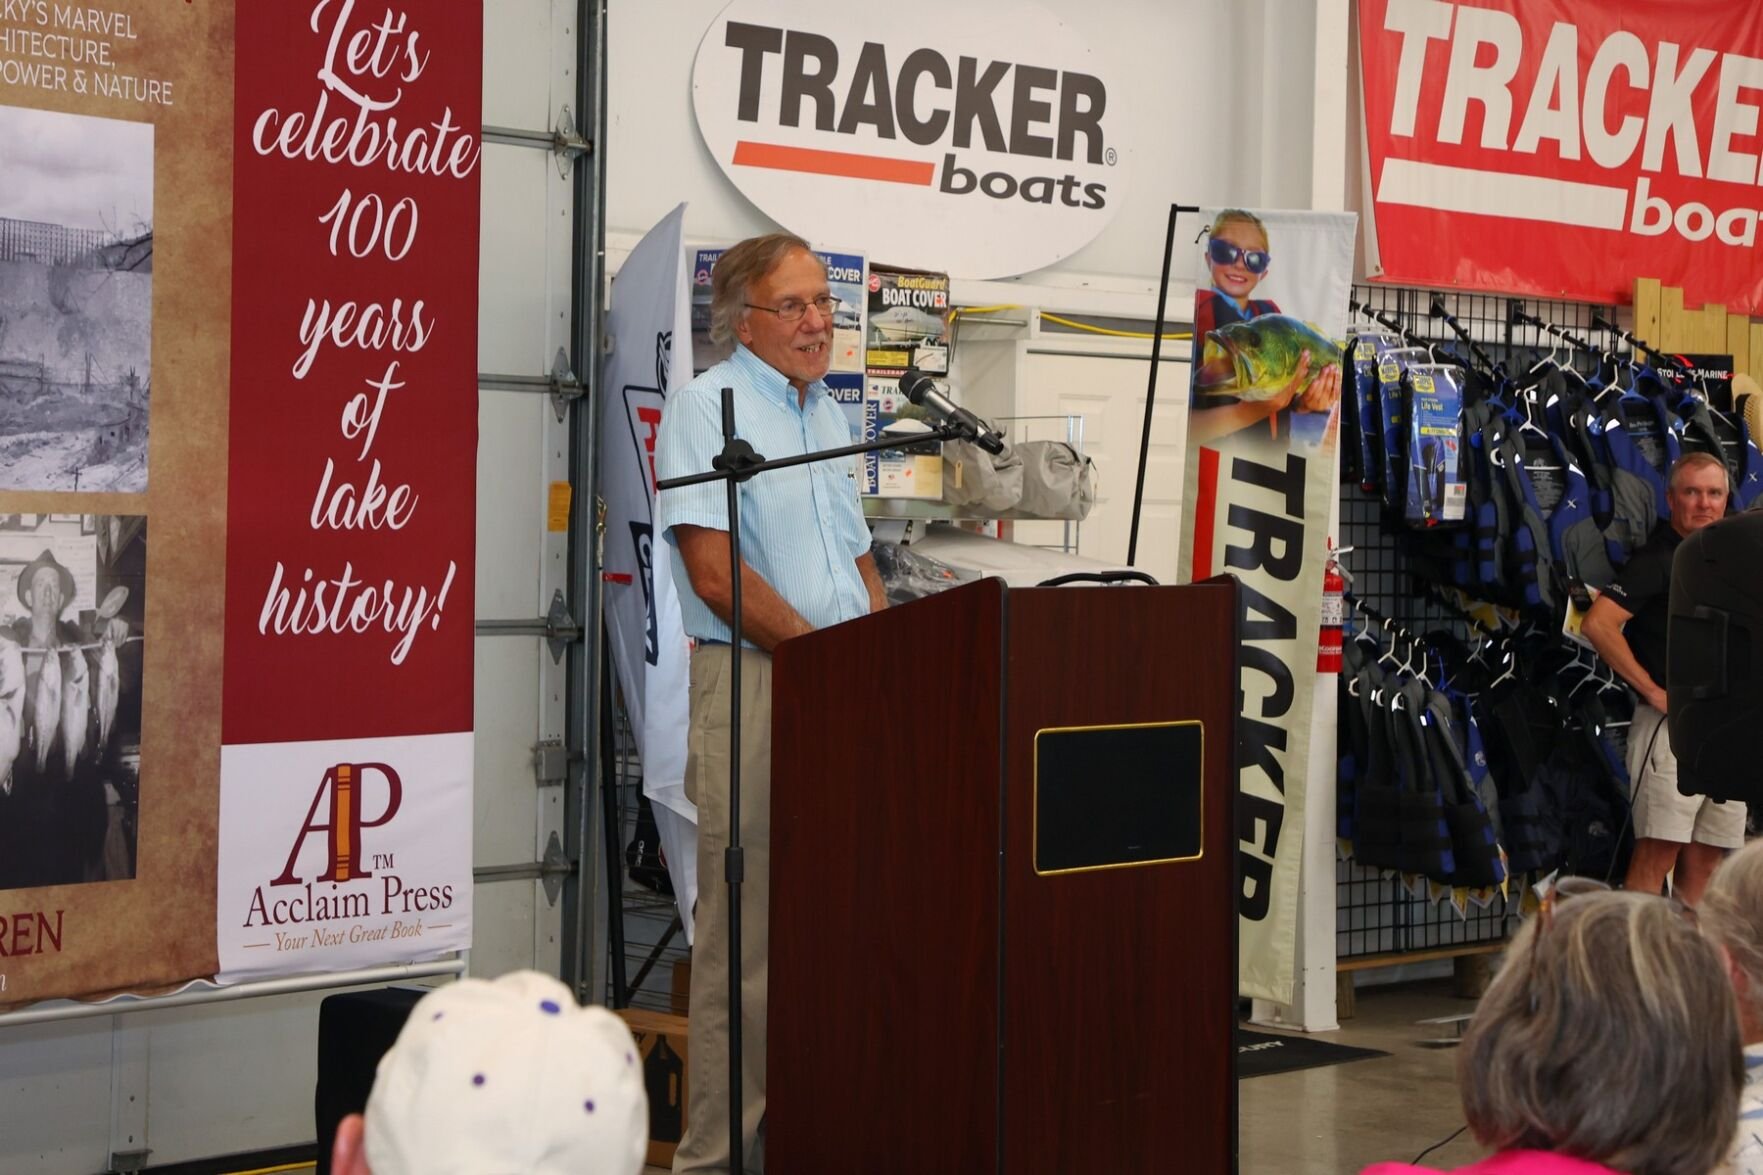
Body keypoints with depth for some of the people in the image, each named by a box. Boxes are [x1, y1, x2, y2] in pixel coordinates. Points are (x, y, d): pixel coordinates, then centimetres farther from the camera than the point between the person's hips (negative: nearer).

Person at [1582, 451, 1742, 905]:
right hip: (1672, 726, -7)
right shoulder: (1657, 559, -8)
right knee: (1658, 851, -11)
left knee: (1706, 859, 9)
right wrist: (1653, 692, -19)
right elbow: (1597, 624, -22)